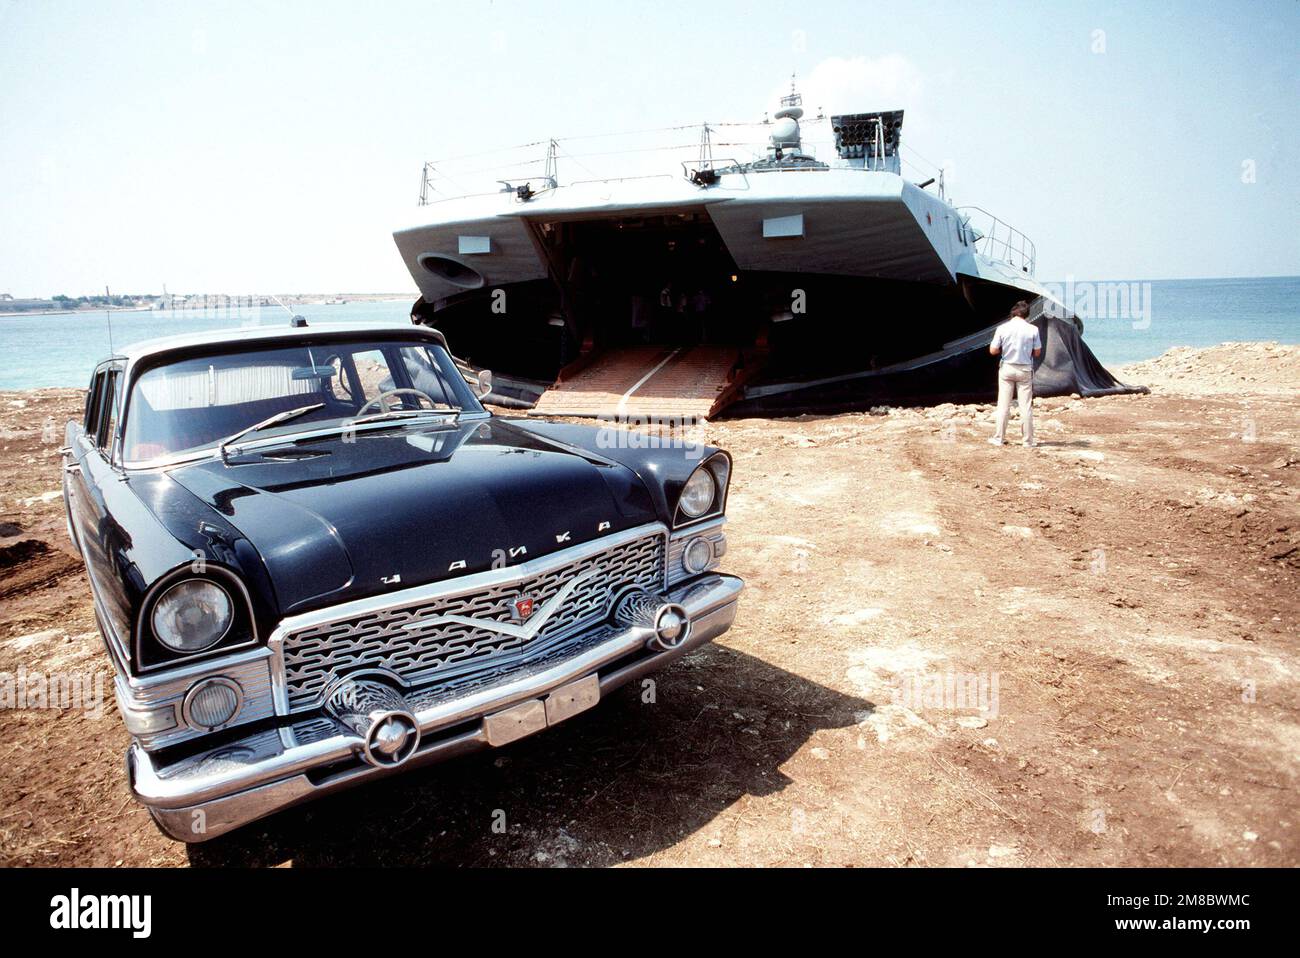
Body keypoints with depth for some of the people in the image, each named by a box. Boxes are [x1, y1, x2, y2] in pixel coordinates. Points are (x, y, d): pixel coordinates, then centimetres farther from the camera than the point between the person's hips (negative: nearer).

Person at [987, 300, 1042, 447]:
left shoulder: (1002, 328, -8)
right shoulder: (1033, 329, -6)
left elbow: (993, 351, -6)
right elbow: (1037, 353, 0)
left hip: (1007, 368, 0)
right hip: (1025, 370, 0)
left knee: (1003, 405, 7)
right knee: (1026, 406, 6)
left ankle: (999, 438, 11)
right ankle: (1028, 440, 10)